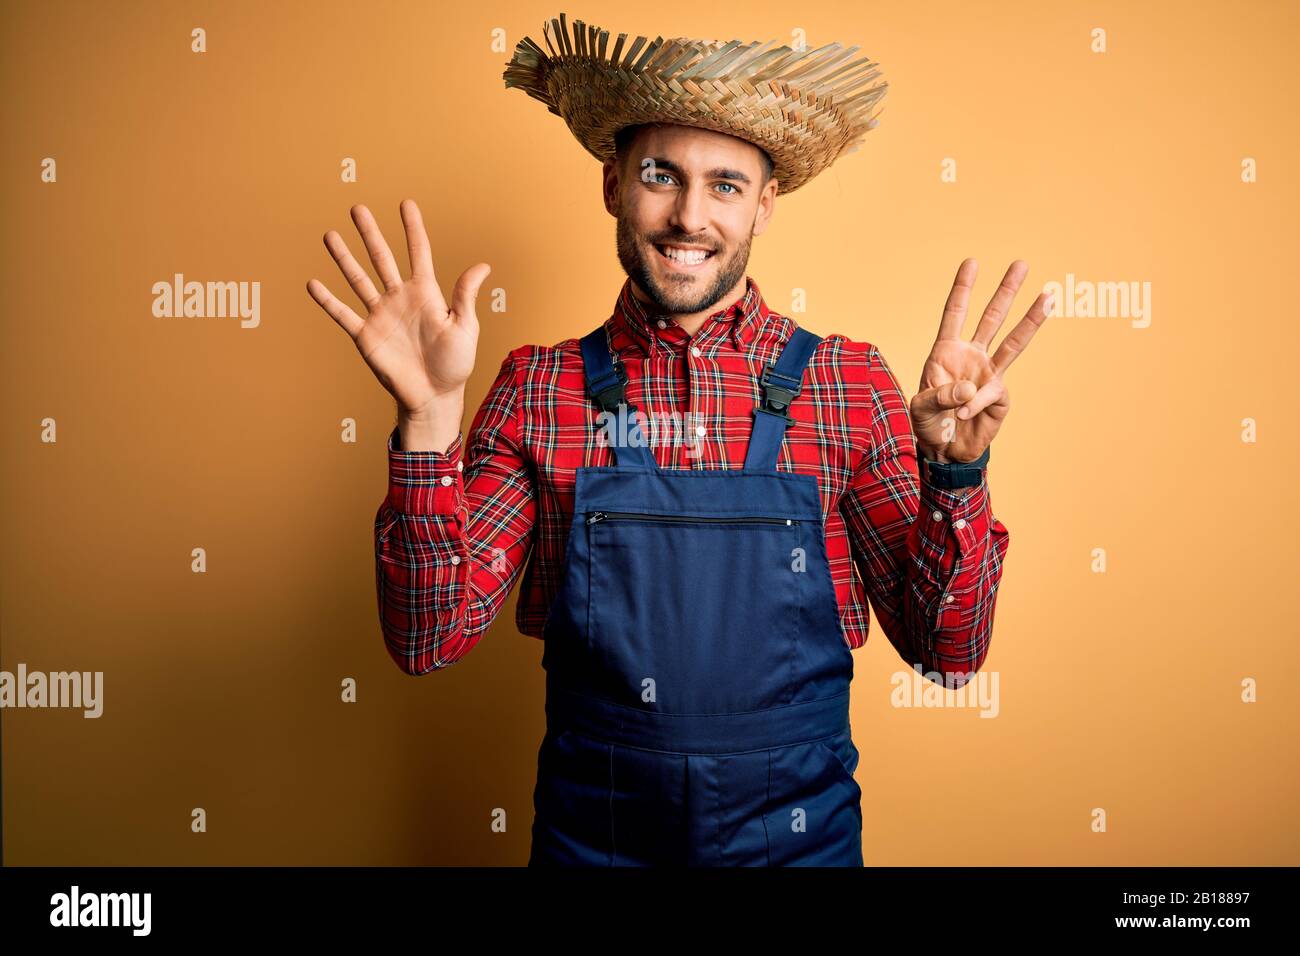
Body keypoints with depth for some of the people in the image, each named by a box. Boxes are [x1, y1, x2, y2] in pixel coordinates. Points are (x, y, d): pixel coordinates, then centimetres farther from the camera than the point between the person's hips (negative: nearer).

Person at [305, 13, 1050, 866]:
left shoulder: (850, 385, -8)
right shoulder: (538, 388, -7)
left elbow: (948, 651, -8)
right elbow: (431, 639, -12)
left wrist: (954, 470, -25)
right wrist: (429, 418, -25)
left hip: (798, 834, 0)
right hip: (590, 835, 1)